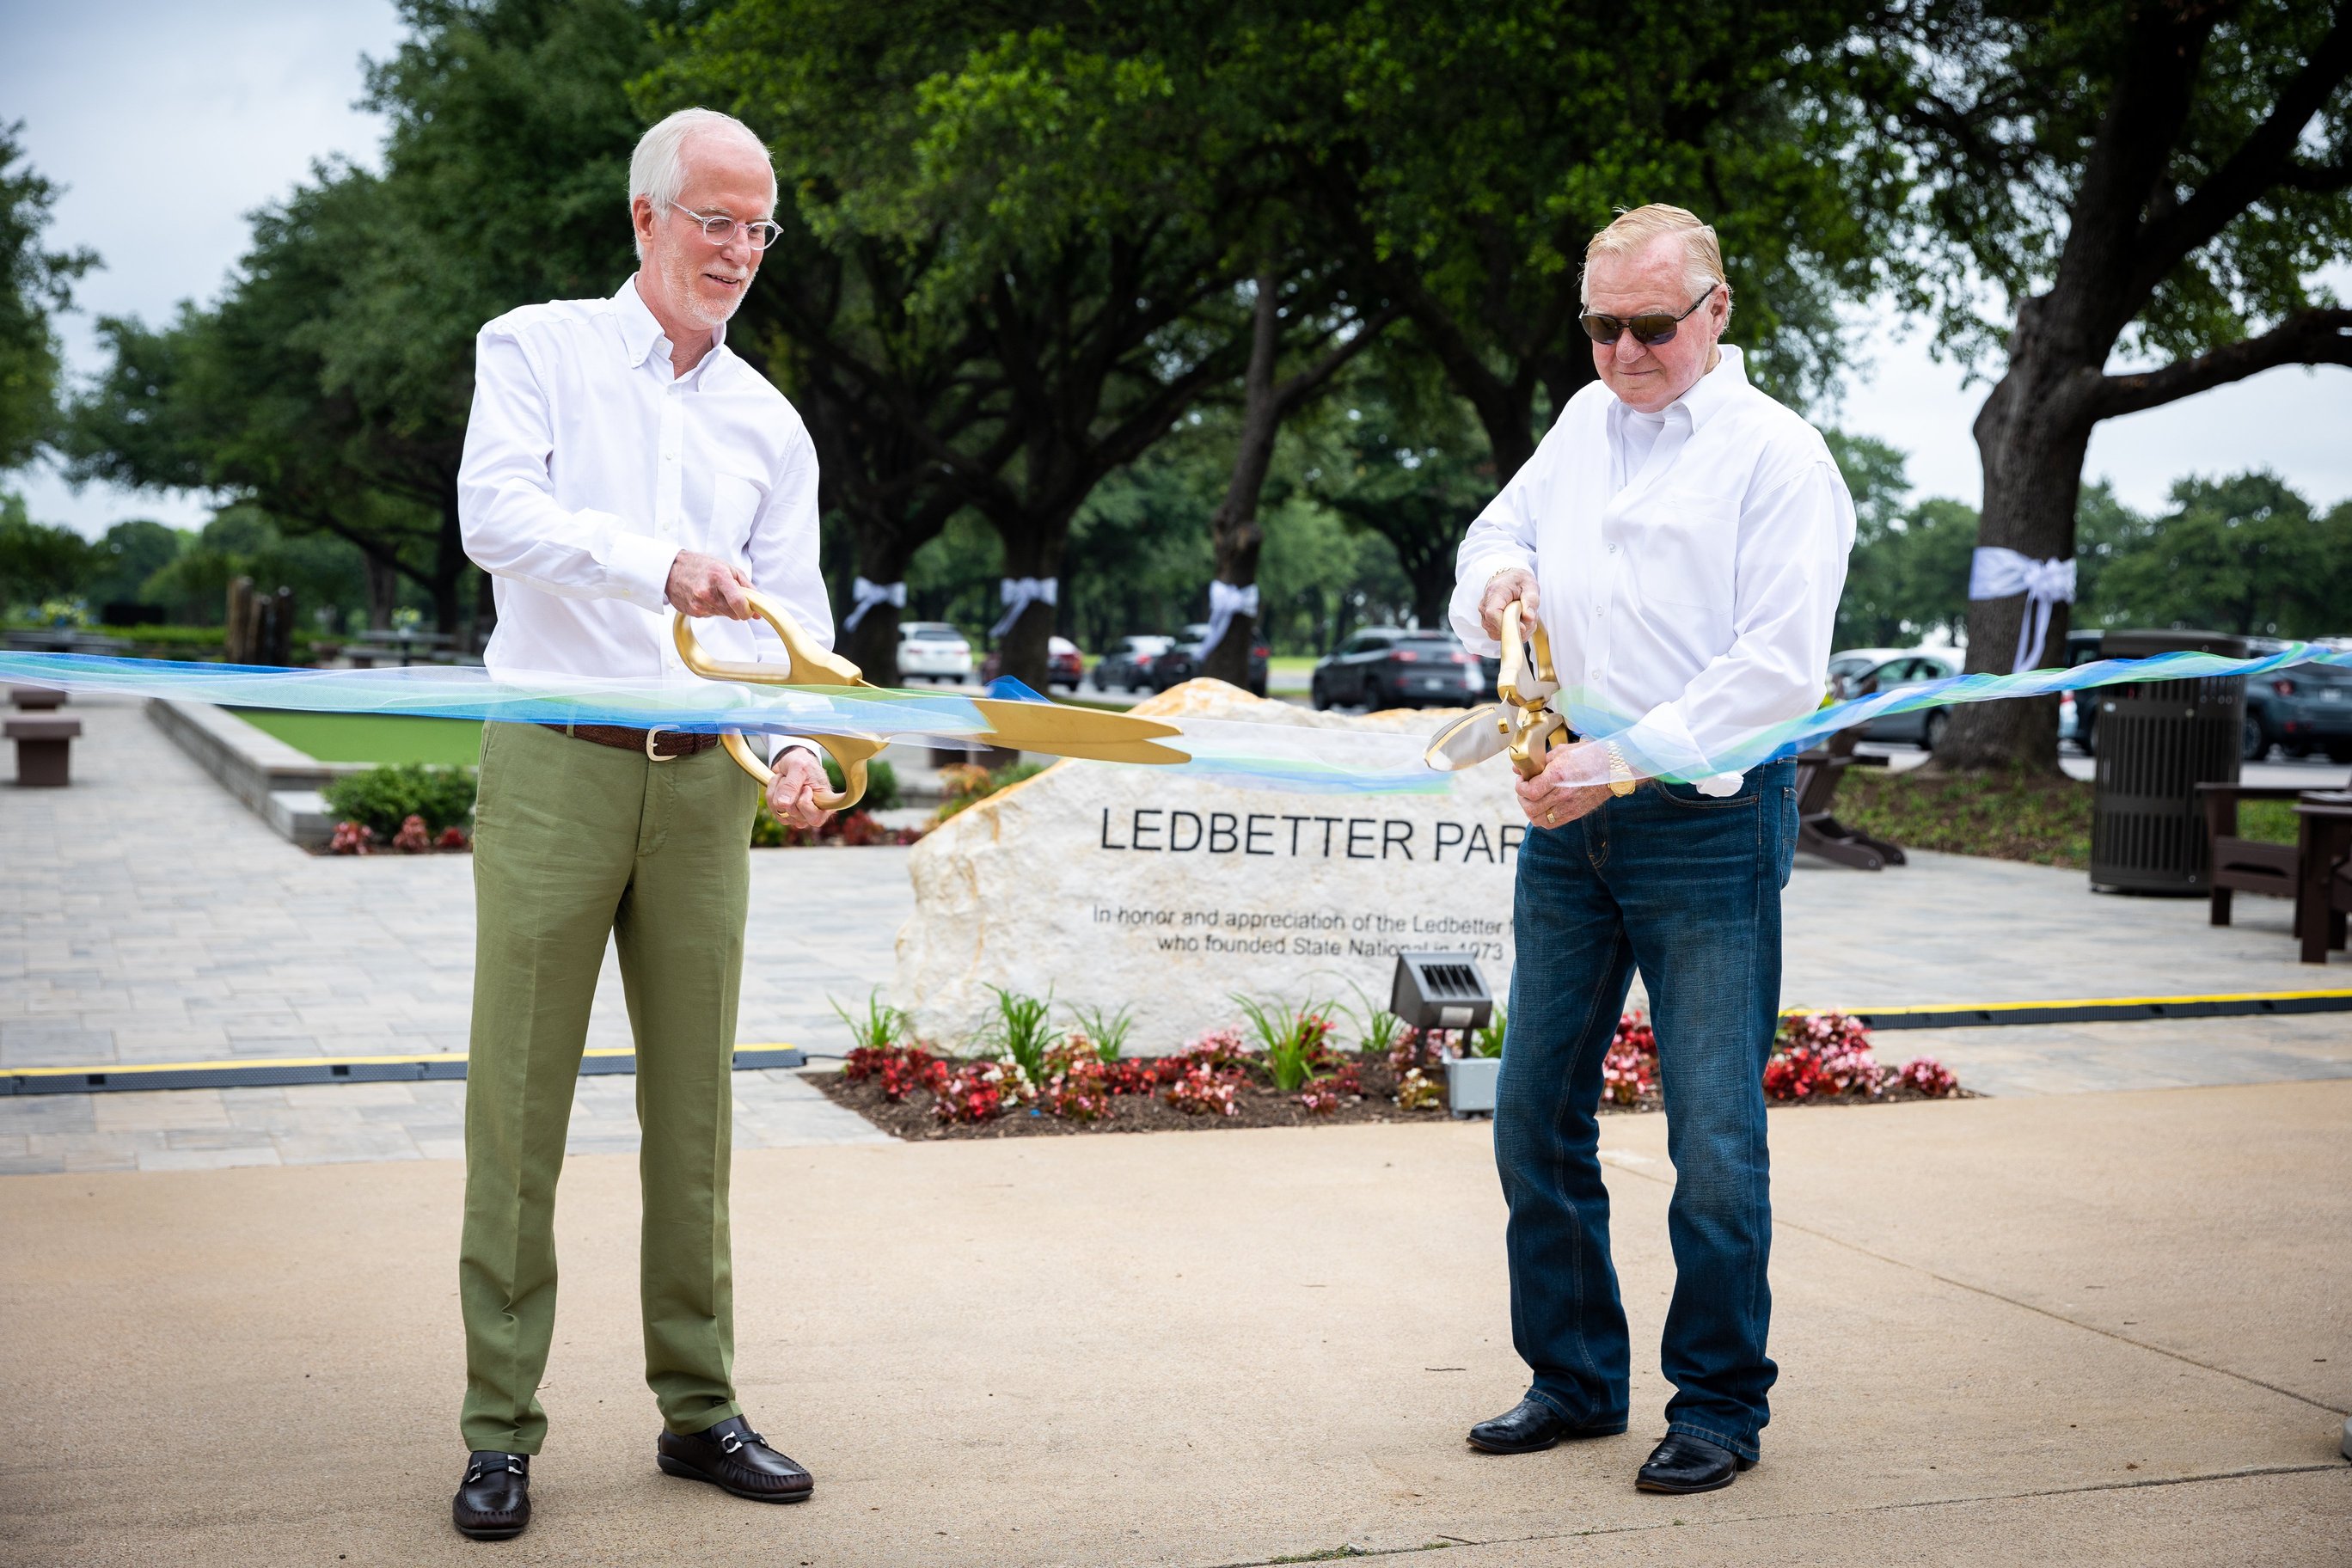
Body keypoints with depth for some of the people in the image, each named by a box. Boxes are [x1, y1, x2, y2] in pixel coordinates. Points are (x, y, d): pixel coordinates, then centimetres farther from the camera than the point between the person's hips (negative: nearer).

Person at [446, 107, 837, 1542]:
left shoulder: (769, 424, 17)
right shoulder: (536, 350, 7)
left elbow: (793, 616, 11)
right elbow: (499, 512, -11)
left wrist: (798, 742, -9)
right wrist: (663, 563, -26)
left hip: (704, 779, 3)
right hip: (555, 766, -3)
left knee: (693, 1101, 7)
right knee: (521, 1101, -3)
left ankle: (699, 1406, 16)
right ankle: (501, 1429, 4)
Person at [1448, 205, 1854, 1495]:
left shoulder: (1777, 455, -5)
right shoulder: (1586, 422, 14)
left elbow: (1778, 666, -13)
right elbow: (1495, 535, 26)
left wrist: (1628, 761, -19)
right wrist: (1497, 581, 1)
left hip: (1708, 822, -6)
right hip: (1568, 819, 6)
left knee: (1714, 1139, -3)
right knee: (1537, 1117, 9)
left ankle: (1718, 1408, 12)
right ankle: (1574, 1378, 24)